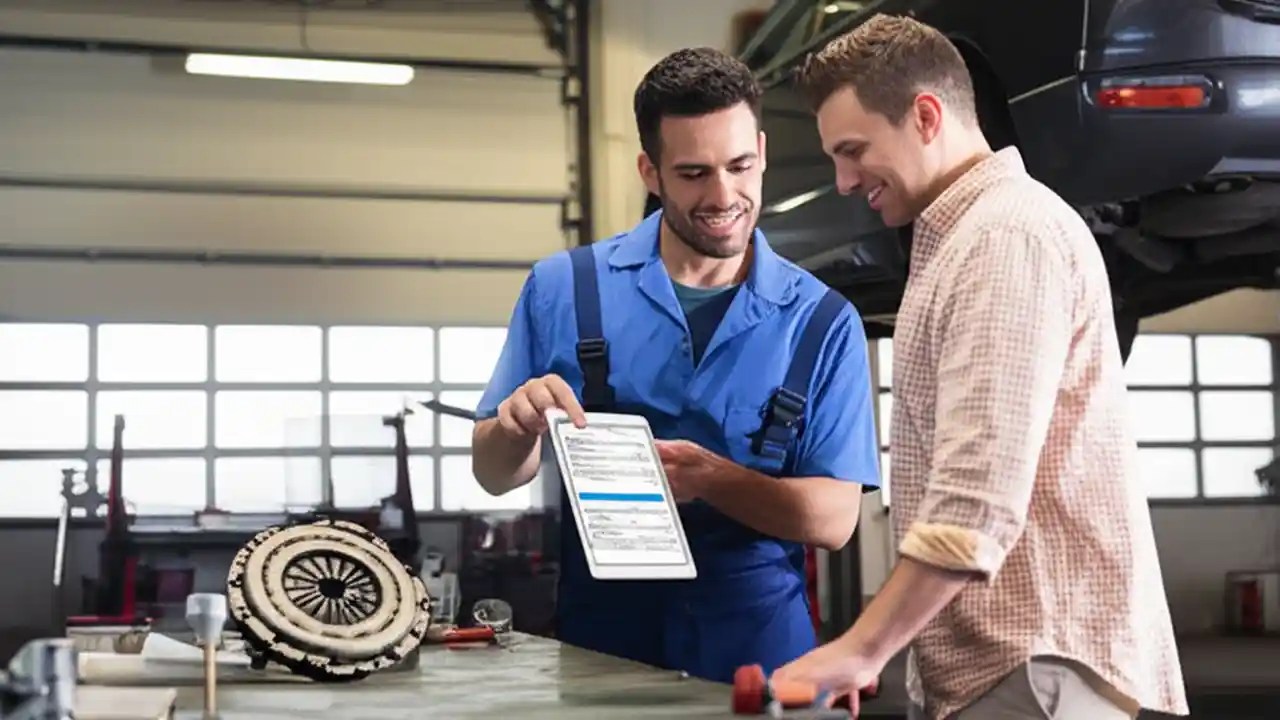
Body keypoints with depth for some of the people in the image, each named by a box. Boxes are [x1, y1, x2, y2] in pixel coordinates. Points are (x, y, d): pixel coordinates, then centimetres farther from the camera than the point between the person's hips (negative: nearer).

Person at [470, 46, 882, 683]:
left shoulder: (822, 321, -4)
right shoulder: (562, 289, -3)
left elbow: (834, 517, -6)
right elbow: (495, 476, 3)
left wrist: (714, 480, -23)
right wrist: (518, 429, -19)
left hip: (757, 647, 0)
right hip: (597, 644, 0)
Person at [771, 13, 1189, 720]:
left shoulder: (1011, 233, -15)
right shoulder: (962, 234, 18)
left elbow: (980, 495, -25)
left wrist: (859, 650, -22)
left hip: (1031, 662, -9)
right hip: (980, 657, 9)